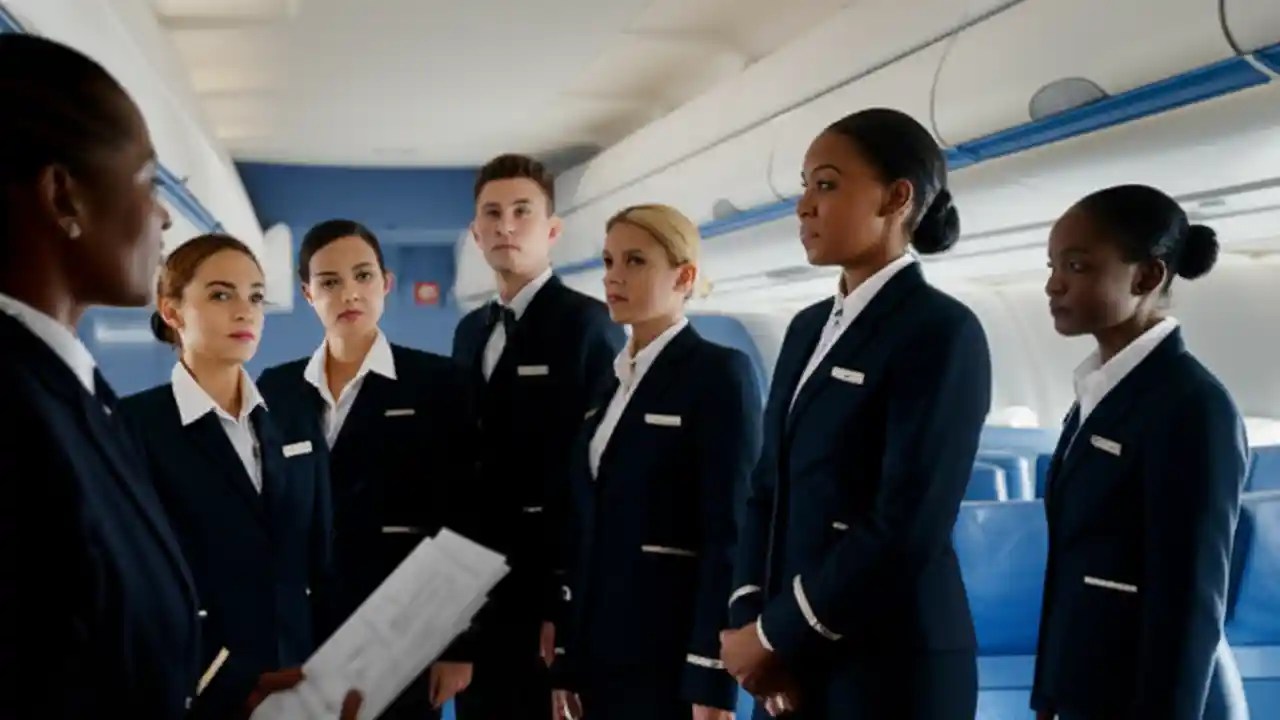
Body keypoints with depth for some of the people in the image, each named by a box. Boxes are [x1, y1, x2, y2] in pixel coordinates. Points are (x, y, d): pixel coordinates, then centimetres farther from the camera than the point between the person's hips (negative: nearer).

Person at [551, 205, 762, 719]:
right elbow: (586, 530, 11)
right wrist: (567, 664, 9)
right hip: (601, 653, 6)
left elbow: (729, 531, -14)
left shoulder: (719, 372, -8)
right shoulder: (609, 384, 13)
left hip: (671, 656, -6)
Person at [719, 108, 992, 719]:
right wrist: (748, 618, -4)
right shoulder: (808, 329, 13)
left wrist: (775, 635, -11)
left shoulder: (940, 330, -11)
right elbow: (768, 489, 11)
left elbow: (906, 527, -18)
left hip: (888, 668, -6)